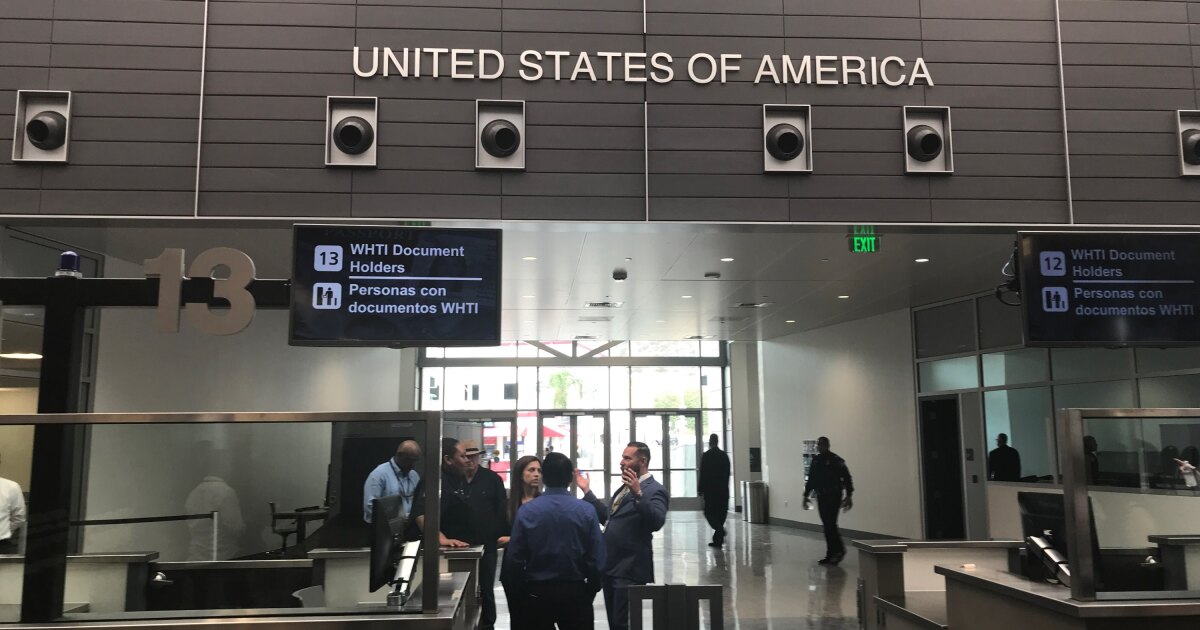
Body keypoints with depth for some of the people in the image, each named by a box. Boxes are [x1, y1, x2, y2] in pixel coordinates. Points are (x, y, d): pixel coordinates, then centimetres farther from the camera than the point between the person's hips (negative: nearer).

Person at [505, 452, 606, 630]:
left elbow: (515, 557, -6)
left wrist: (520, 592, 8)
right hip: (575, 592, -1)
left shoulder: (526, 511, -9)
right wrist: (591, 589, 6)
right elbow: (597, 557, -10)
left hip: (537, 592, 1)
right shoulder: (586, 510, -10)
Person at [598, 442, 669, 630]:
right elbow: (606, 516, 20)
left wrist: (638, 494, -40)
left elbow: (657, 522, -29)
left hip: (629, 570, -9)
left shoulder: (654, 490, -13)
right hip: (611, 566, 9)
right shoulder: (625, 488, 16)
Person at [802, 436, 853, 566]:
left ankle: (839, 551, 4)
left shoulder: (836, 460, -9)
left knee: (830, 524, -11)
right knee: (826, 526, 7)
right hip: (821, 497, 7)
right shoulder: (816, 460, 11)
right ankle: (831, 554, 13)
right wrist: (806, 496, 16)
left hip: (833, 497, -7)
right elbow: (810, 480, 17)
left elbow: (846, 478, -10)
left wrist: (848, 496, -14)